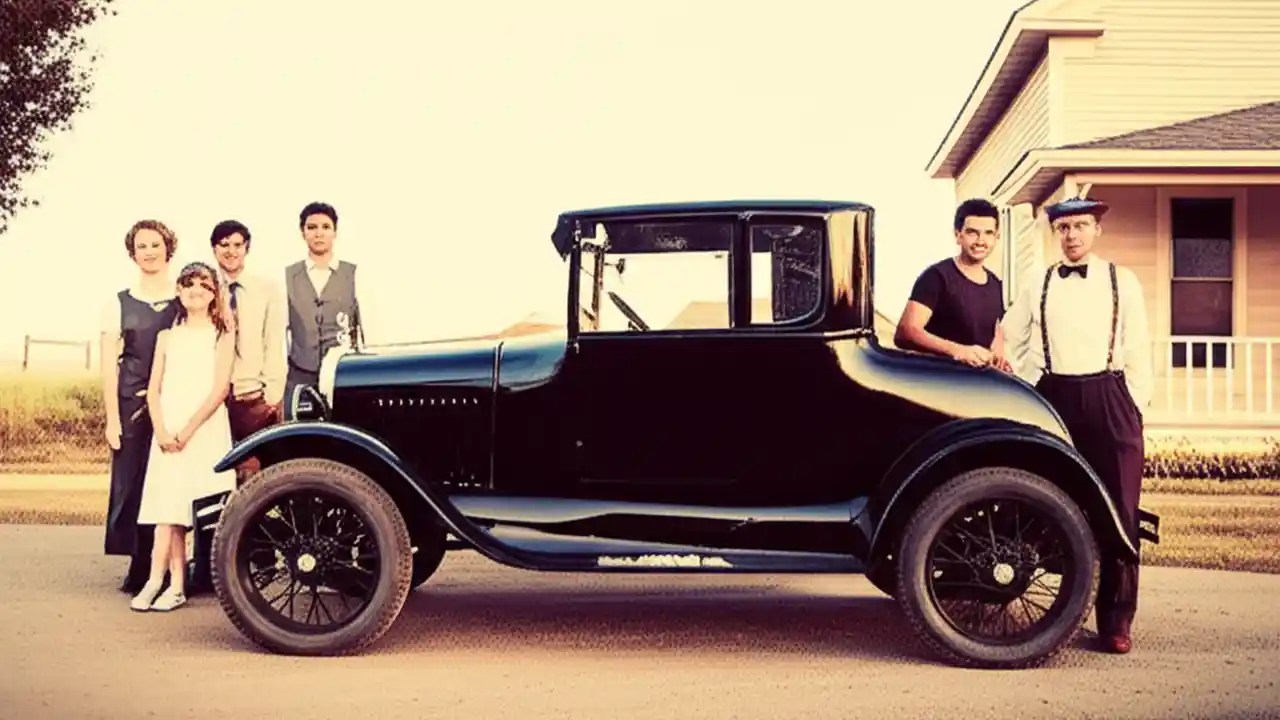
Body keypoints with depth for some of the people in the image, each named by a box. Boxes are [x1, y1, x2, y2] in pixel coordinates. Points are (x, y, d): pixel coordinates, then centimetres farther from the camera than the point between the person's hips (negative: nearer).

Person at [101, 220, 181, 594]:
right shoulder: (119, 303, 8)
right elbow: (109, 364, 5)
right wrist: (112, 419, -2)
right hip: (133, 406, 1)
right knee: (132, 485, 1)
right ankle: (140, 570, 11)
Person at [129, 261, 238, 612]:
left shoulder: (222, 334, 5)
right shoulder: (167, 336, 16)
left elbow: (220, 388, -5)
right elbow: (154, 389, 10)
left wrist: (187, 430, -12)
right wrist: (162, 431, -6)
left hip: (205, 429, -3)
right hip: (167, 432, 3)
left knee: (191, 504, -7)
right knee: (168, 506, -3)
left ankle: (172, 584, -3)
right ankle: (173, 584, -5)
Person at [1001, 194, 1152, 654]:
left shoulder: (1122, 282, 8)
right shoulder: (1038, 287, 12)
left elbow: (1137, 349, 6)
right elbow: (1008, 341, 17)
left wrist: (1136, 406, 0)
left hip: (1110, 398, -1)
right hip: (1053, 399, 1)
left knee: (1118, 509, -3)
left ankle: (1116, 620, 5)